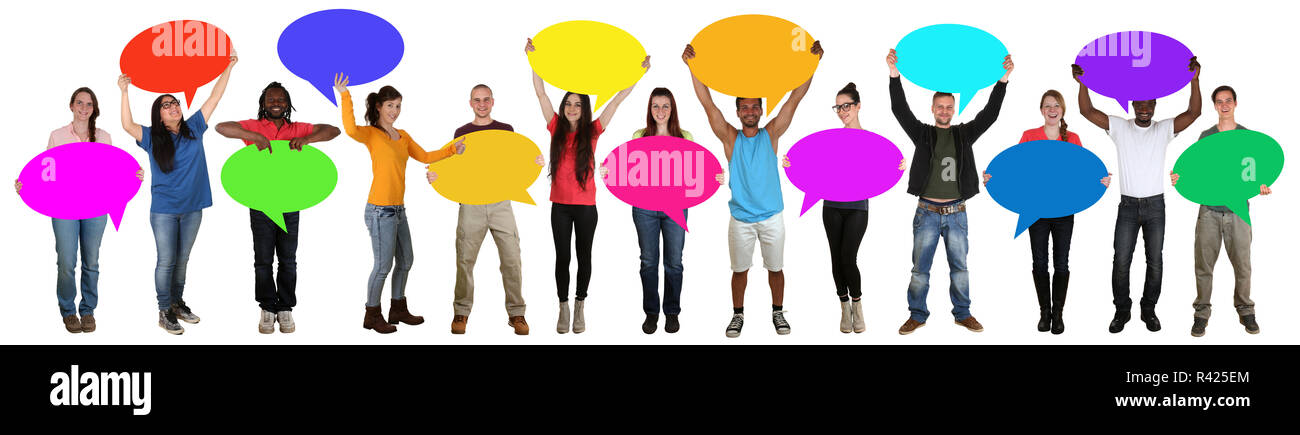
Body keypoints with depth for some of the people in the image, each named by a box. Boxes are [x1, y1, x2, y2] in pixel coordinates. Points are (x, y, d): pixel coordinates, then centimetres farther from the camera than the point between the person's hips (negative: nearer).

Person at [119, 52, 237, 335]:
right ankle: (165, 311, 7)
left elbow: (215, 97, 4)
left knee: (182, 259, 14)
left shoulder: (193, 129, 5)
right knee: (166, 261, 0)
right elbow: (128, 125, -18)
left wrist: (229, 67, 2)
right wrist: (124, 92, -25)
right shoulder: (152, 138, -2)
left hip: (192, 209, 3)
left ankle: (177, 302, 27)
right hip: (164, 211, -3)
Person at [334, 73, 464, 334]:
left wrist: (452, 149, 13)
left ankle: (398, 309, 31)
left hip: (398, 209, 8)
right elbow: (351, 130, -30)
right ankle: (372, 315, 12)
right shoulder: (371, 134, -9)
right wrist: (345, 97, -32)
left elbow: (424, 157, 22)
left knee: (405, 260, 16)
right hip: (380, 210, -8)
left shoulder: (403, 136, 13)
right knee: (383, 265, -2)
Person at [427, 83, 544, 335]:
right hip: (470, 204, 0)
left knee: (511, 259, -5)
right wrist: (435, 176, -7)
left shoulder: (506, 131, 11)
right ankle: (461, 312, 10)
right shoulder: (462, 133, 11)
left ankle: (516, 313, 3)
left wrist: (535, 163, -9)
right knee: (465, 259, -1)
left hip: (501, 203, 0)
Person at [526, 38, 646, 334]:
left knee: (584, 257, 8)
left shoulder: (592, 131, 0)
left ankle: (579, 308, 19)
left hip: (586, 206, -1)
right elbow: (541, 92, 2)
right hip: (560, 205, 1)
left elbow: (618, 99, 1)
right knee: (562, 257, 6)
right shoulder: (557, 129, 3)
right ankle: (563, 309, 14)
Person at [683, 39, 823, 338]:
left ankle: (778, 313, 27)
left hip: (771, 217, 1)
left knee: (776, 268, 11)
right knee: (740, 269, 9)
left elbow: (794, 100, -4)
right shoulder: (730, 139, -1)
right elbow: (708, 104, -7)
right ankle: (738, 315, 22)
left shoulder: (771, 135, 0)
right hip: (740, 219, 0)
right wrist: (692, 67, -14)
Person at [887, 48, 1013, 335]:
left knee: (960, 266, 8)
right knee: (920, 268, 2)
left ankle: (962, 314, 19)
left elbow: (989, 115, -1)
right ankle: (917, 315, 12)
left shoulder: (964, 134, 8)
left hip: (956, 213, 1)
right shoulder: (922, 134, 4)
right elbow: (900, 111, -8)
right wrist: (894, 75, -20)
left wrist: (1003, 80, -11)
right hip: (927, 212, -1)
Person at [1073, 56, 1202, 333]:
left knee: (1155, 262, 4)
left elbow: (1194, 113, -10)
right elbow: (1087, 111, -6)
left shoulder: (1164, 129, 1)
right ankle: (1122, 311, 12)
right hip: (1128, 205, 0)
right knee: (1121, 262, -2)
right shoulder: (1120, 127, 2)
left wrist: (1195, 80, -23)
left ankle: (1149, 310, 17)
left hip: (1155, 206, 0)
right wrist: (1082, 82, -19)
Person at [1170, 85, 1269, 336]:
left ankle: (1245, 311, 15)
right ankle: (1201, 313, 10)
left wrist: (1261, 186, -14)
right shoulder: (1205, 136, 10)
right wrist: (1181, 178, -8)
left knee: (1242, 265, -1)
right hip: (1209, 211, 1)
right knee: (1204, 265, 0)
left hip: (1238, 211, -1)